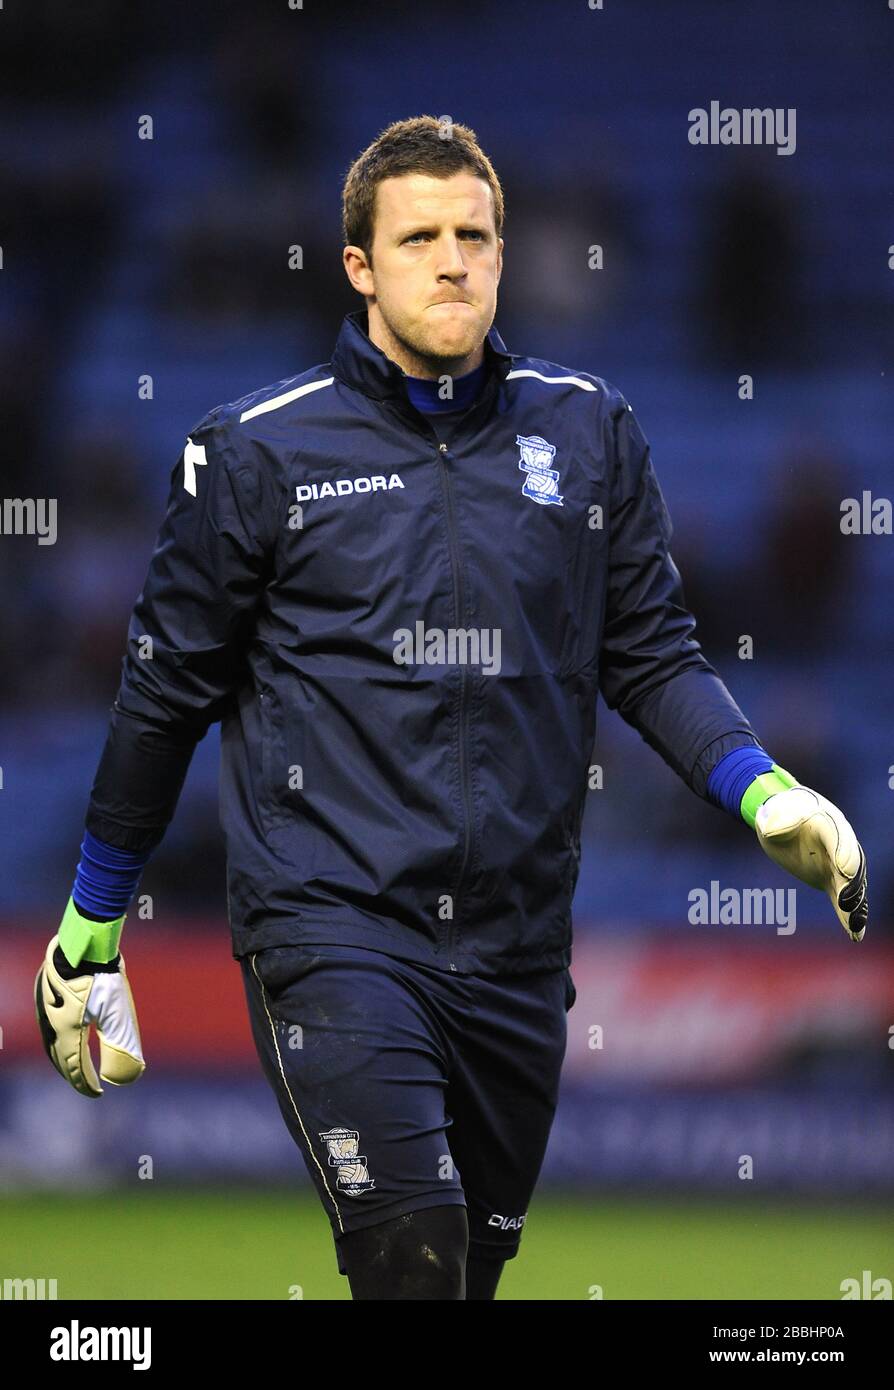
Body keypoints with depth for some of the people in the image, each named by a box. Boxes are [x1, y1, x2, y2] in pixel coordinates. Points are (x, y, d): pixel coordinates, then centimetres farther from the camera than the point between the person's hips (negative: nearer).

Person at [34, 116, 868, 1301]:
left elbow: (650, 654, 12)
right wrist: (91, 924, 13)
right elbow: (169, 690, 8)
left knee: (477, 1260, 11)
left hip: (515, 939, 4)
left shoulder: (589, 432, 8)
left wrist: (763, 792, -6)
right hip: (332, 923, -4)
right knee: (413, 1253, -22)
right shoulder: (261, 450, 0)